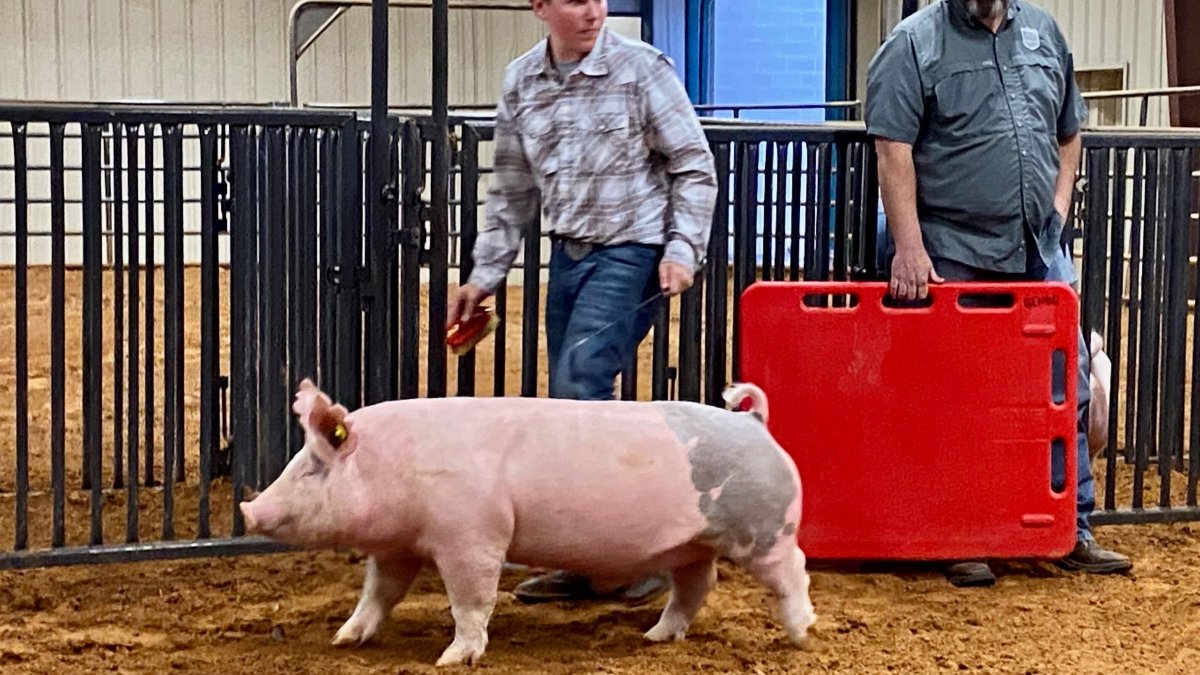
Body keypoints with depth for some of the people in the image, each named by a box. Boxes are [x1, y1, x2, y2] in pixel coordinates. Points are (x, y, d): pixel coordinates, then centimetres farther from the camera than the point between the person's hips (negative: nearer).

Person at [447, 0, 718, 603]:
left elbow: (695, 166, -5)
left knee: (580, 384, -20)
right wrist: (484, 275, 13)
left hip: (632, 252, -6)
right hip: (569, 254, 6)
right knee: (570, 404, 6)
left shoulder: (642, 68, -9)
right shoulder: (520, 83, 6)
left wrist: (682, 250, -15)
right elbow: (511, 192, 15)